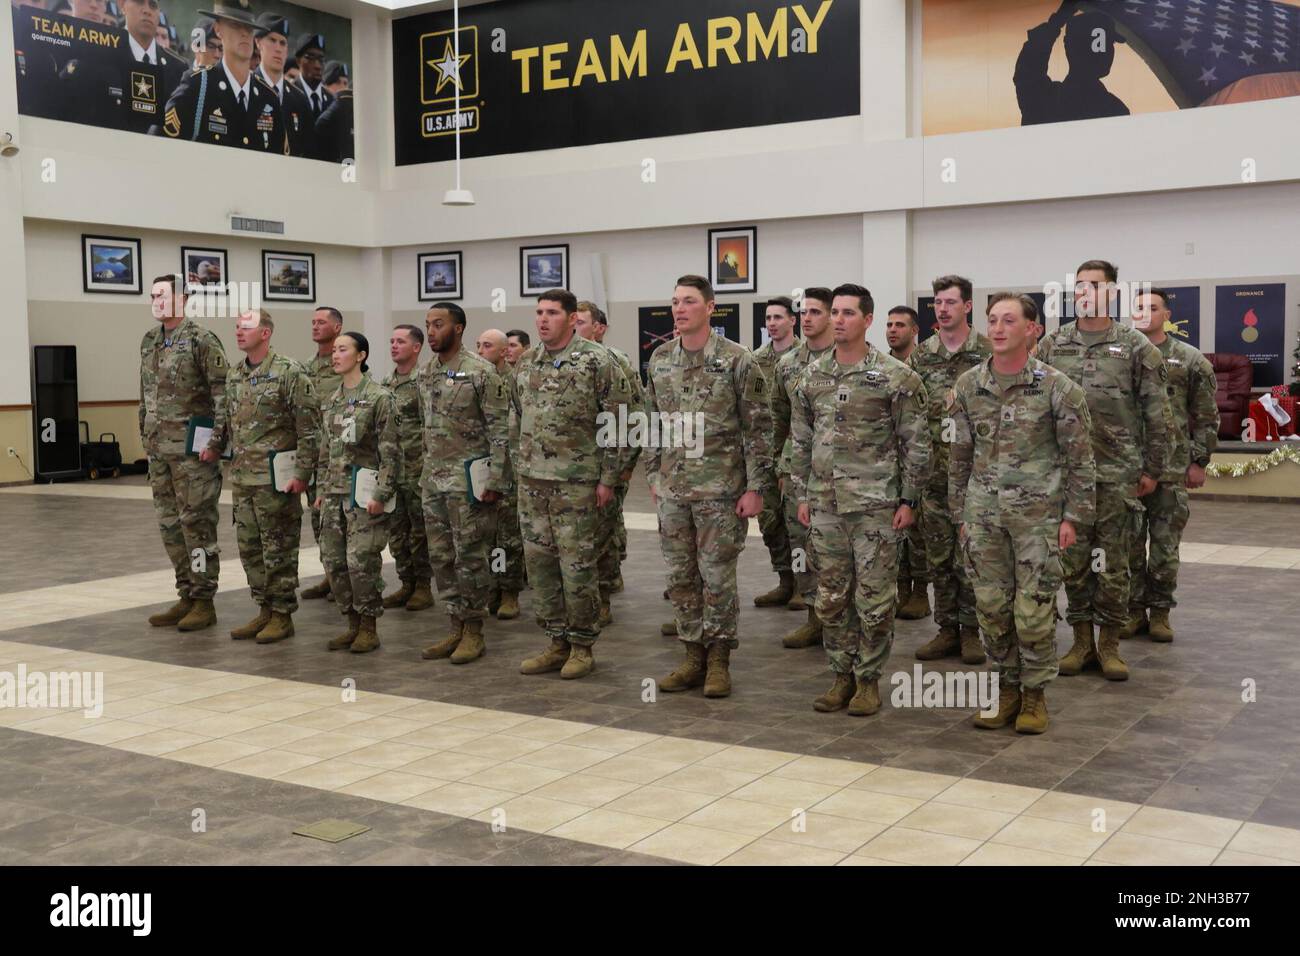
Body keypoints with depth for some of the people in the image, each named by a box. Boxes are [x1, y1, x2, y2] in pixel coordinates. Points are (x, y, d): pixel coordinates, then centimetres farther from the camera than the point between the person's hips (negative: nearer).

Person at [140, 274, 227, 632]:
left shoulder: (202, 340, -8)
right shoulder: (149, 342, 14)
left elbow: (222, 393, -12)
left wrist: (217, 440, -17)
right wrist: (145, 435, 17)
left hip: (192, 448, -8)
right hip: (159, 449, 8)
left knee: (197, 522, -3)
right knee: (169, 524, 11)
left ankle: (204, 602, 4)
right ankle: (186, 597, 20)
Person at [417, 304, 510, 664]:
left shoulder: (481, 372, -11)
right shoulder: (426, 373, 10)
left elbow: (500, 429, -13)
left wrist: (494, 480, -17)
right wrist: (426, 472, 17)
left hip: (468, 480, -7)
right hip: (434, 481, 7)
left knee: (471, 557, 0)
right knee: (441, 558, 11)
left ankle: (473, 631, 11)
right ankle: (454, 628, 21)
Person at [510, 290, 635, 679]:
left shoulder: (597, 361, -8)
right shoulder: (525, 363, 10)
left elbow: (617, 423, -8)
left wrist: (608, 479, -10)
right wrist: (518, 468, 14)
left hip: (575, 481, -6)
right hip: (532, 481, 6)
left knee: (577, 565, -1)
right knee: (539, 561, 9)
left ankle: (582, 646, 12)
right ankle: (557, 642, 20)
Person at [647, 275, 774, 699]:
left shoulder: (736, 360, -8)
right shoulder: (660, 360, 7)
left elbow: (759, 426, -8)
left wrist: (755, 487, -11)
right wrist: (653, 476, 13)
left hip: (720, 489, -5)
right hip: (672, 489, 5)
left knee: (717, 576, 1)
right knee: (680, 577, 9)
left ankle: (718, 660, 13)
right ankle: (693, 656, 21)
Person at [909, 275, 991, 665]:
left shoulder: (989, 353, -2)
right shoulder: (920, 356, 9)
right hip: (932, 471, 4)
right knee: (938, 555, 8)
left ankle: (970, 630, 12)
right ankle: (947, 629, 17)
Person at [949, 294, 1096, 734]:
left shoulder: (1057, 387, -7)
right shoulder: (967, 386, 4)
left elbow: (1079, 457, -3)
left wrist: (1073, 516, -6)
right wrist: (959, 513, 10)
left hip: (1037, 514, -3)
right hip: (984, 513, 4)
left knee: (1033, 610, 0)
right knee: (992, 607, 7)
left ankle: (1035, 693, 16)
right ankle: (1007, 687, 23)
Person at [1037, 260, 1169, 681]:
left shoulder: (1136, 346, -1)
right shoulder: (1051, 345, 5)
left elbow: (1156, 413, 0)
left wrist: (1153, 469, -1)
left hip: (1117, 473, -2)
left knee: (1113, 563, 4)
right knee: (1074, 560, 8)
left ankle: (1109, 645, 15)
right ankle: (1082, 641, 19)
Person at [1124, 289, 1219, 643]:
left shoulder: (1191, 361, 3)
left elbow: (1206, 417, 4)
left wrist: (1199, 461, 0)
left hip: (1172, 470, -1)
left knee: (1165, 545, 4)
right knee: (1129, 545, 6)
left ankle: (1160, 611, 16)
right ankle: (1134, 610, 17)